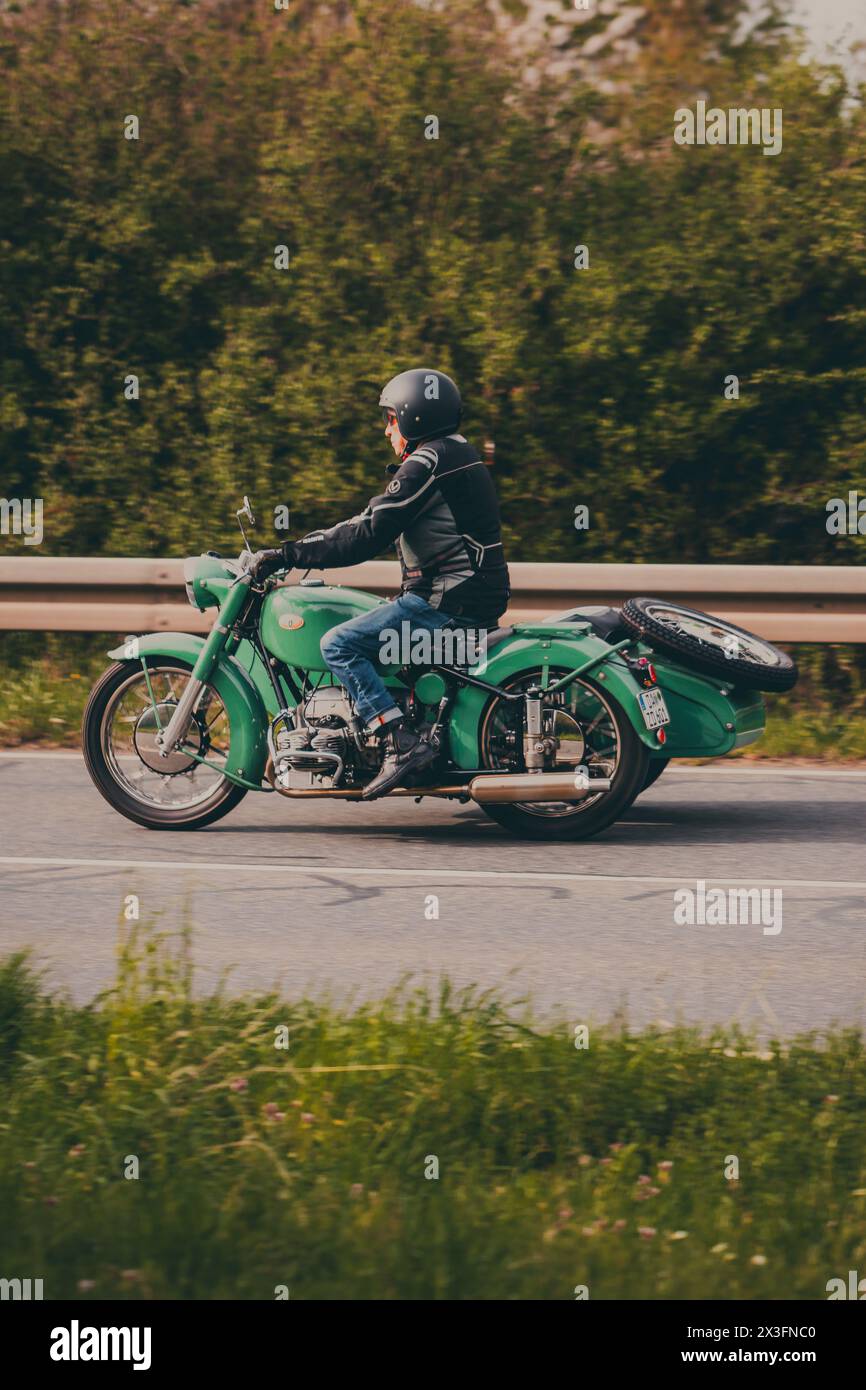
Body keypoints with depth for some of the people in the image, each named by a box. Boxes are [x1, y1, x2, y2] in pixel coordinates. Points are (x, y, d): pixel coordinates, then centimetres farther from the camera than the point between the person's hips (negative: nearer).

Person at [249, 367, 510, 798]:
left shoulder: (425, 465, -12)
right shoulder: (461, 456, 19)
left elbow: (367, 535, -18)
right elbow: (378, 523, 25)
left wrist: (287, 555, -15)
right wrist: (305, 547, 24)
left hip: (446, 600, -10)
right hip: (478, 596, 10)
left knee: (339, 645, -14)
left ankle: (402, 743, -23)